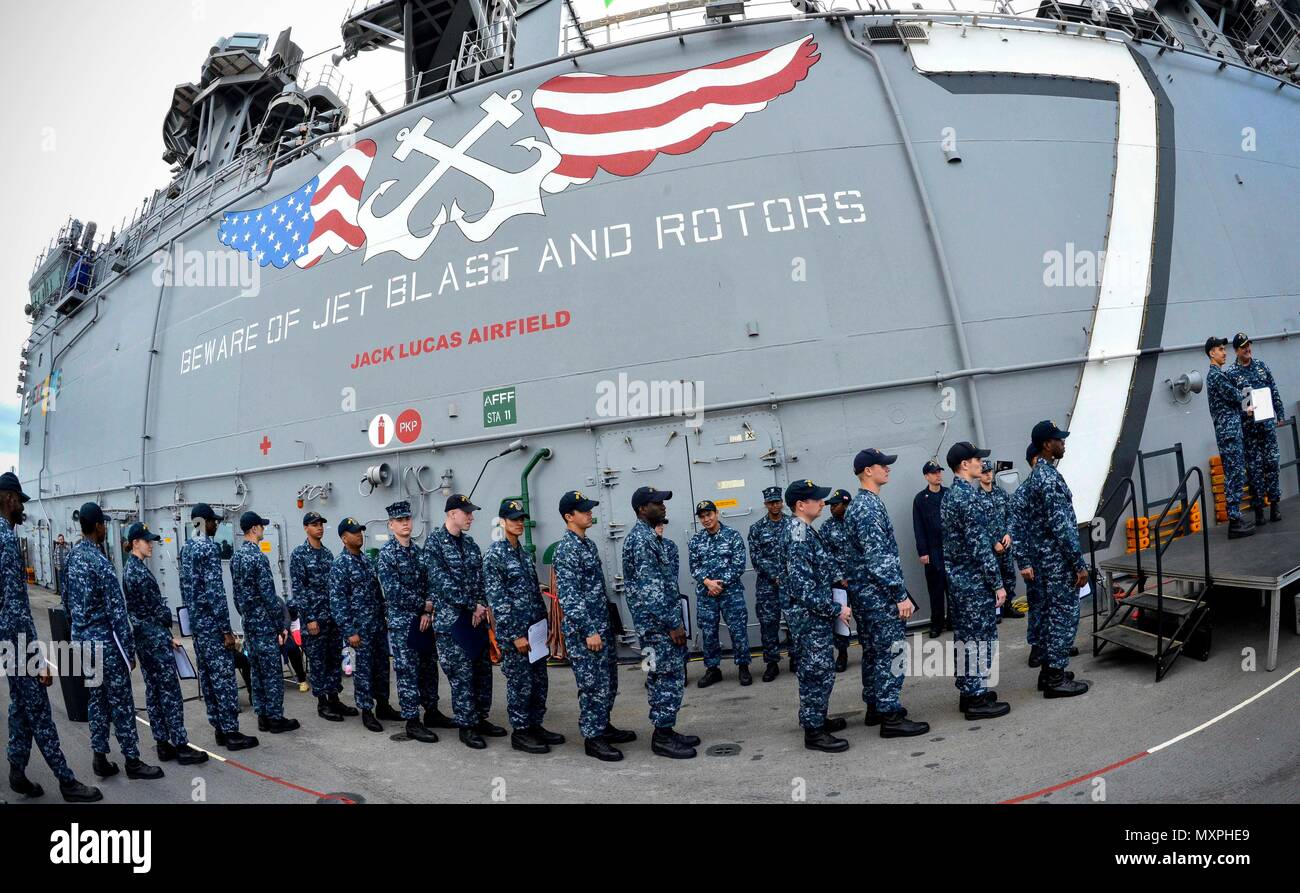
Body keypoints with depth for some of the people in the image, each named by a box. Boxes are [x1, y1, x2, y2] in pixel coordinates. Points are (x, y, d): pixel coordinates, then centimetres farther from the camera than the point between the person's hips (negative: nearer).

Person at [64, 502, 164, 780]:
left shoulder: (73, 557, 5)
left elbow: (68, 599, 16)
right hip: (104, 642, -8)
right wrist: (129, 650, -14)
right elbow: (116, 612, -19)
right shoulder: (100, 562, -21)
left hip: (81, 639, 8)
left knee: (97, 700, 14)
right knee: (121, 702, 0)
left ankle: (100, 758, 18)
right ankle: (132, 761, 7)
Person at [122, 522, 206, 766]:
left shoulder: (131, 568, 12)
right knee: (170, 691, -6)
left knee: (154, 689, 11)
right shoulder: (140, 571, -17)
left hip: (142, 636, 10)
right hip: (155, 637, -10)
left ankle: (163, 744, 17)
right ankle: (181, 746, -4)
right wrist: (168, 636, -4)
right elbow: (156, 609, -16)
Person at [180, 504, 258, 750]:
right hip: (212, 622, -9)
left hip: (196, 621, 9)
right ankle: (231, 733, -2)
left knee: (206, 675, 11)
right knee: (223, 676, -5)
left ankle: (219, 729, 17)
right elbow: (215, 591, -20)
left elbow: (185, 587, 17)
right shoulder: (209, 548, -16)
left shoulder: (186, 548, 12)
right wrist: (227, 629, -18)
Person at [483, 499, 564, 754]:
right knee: (520, 682, 0)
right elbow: (496, 599, -16)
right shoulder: (494, 555, -11)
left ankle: (535, 726, 23)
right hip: (514, 630, -8)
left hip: (535, 628, 8)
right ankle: (520, 733, 10)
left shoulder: (524, 553, 14)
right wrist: (515, 634, -17)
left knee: (539, 680, 12)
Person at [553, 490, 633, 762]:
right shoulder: (566, 549, -18)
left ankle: (603, 726, 29)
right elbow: (569, 596, -22)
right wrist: (588, 631, -22)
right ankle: (592, 738, 9)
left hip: (601, 624, 9)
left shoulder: (587, 543, 11)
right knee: (593, 684, -2)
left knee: (608, 680, 16)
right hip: (583, 629, -9)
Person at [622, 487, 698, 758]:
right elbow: (649, 588, -23)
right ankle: (663, 737, 5)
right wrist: (672, 624, -20)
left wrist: (674, 620, 21)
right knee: (668, 679, -4)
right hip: (658, 624, -10)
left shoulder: (648, 536, 15)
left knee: (668, 678, 14)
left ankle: (665, 731, 22)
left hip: (662, 622, 10)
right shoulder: (641, 539, -18)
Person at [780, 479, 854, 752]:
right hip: (810, 615, -10)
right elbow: (803, 585, -25)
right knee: (818, 671, -3)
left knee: (814, 670, 18)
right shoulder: (799, 535, -21)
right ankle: (814, 731, 5)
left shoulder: (802, 529, 11)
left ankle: (816, 719, 30)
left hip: (812, 614, 10)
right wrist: (835, 609, -19)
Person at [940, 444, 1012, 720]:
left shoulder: (949, 496, 12)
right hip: (975, 580, -9)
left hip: (957, 576, 9)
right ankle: (977, 699, 2)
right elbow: (980, 546, -21)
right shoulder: (969, 497, -19)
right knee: (980, 637, -3)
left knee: (964, 635, 14)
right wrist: (998, 583, -17)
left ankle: (967, 691, 22)